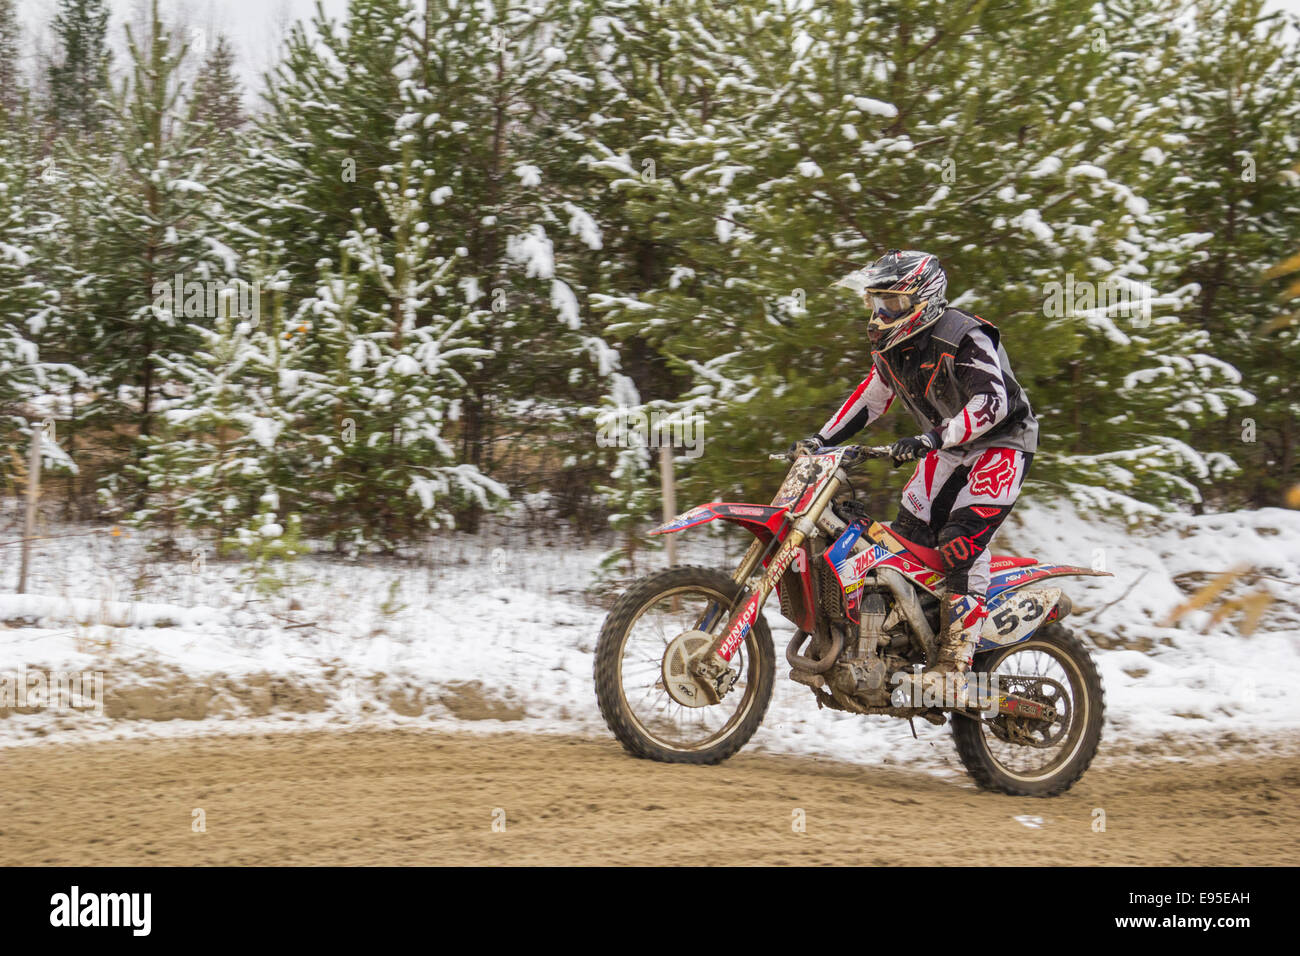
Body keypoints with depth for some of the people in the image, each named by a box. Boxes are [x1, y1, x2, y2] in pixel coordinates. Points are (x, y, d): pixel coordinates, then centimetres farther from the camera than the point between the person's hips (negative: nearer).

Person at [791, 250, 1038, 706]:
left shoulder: (962, 337, -23)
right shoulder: (892, 347, 4)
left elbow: (991, 402, -32)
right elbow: (869, 398, 18)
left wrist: (930, 440, -40)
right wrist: (820, 440, 8)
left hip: (1000, 445, -9)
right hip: (949, 448, 9)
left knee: (962, 540, -24)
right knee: (905, 536, -2)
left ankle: (955, 658, -28)